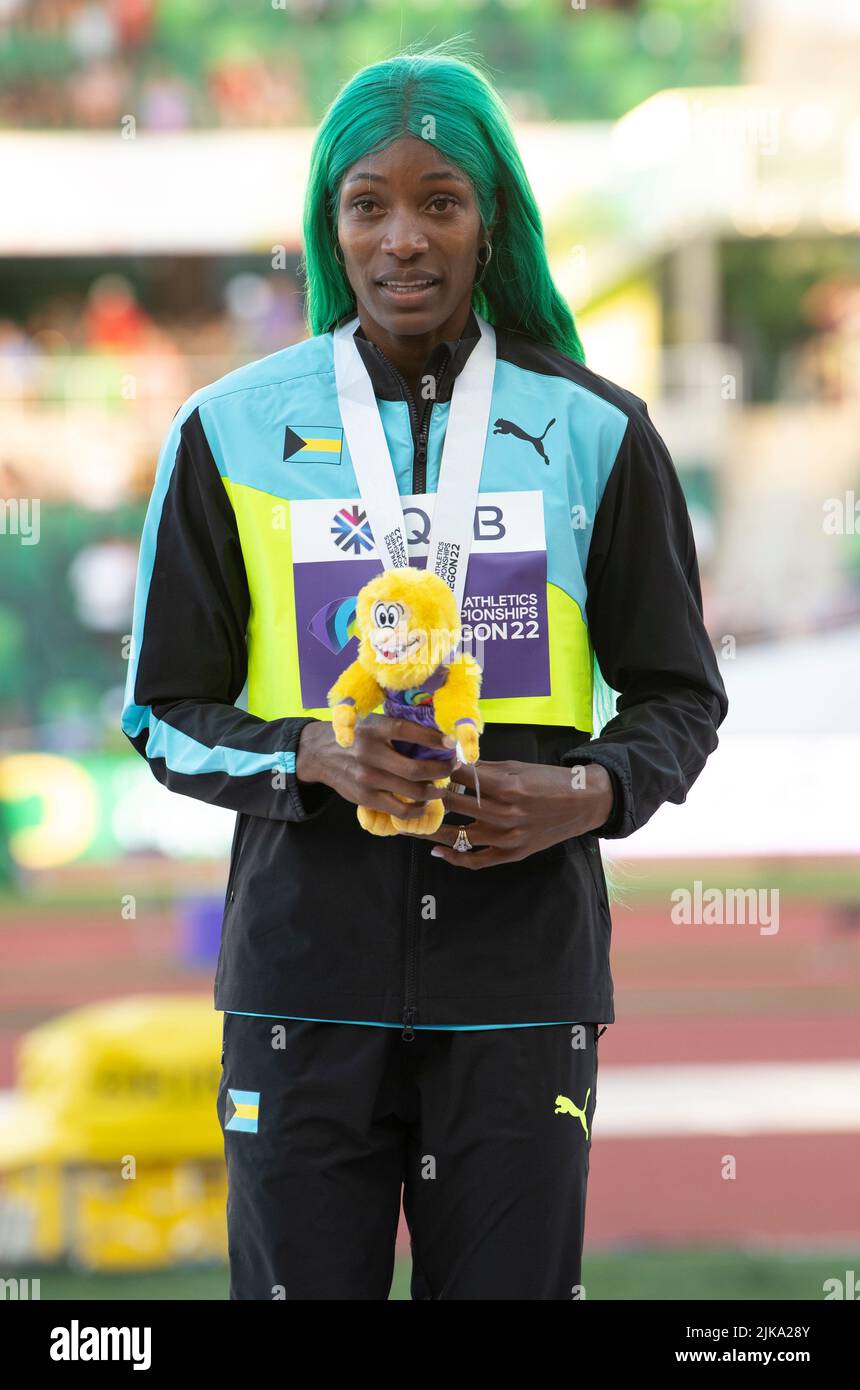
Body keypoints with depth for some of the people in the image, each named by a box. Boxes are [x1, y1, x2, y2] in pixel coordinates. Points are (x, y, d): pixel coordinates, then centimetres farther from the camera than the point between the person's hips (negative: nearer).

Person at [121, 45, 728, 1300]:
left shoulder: (594, 434, 5)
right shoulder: (234, 433, 5)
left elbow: (680, 698, 11)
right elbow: (166, 712, 7)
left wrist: (588, 795, -11)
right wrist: (312, 755, -14)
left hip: (519, 973, 0)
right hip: (306, 972, 0)